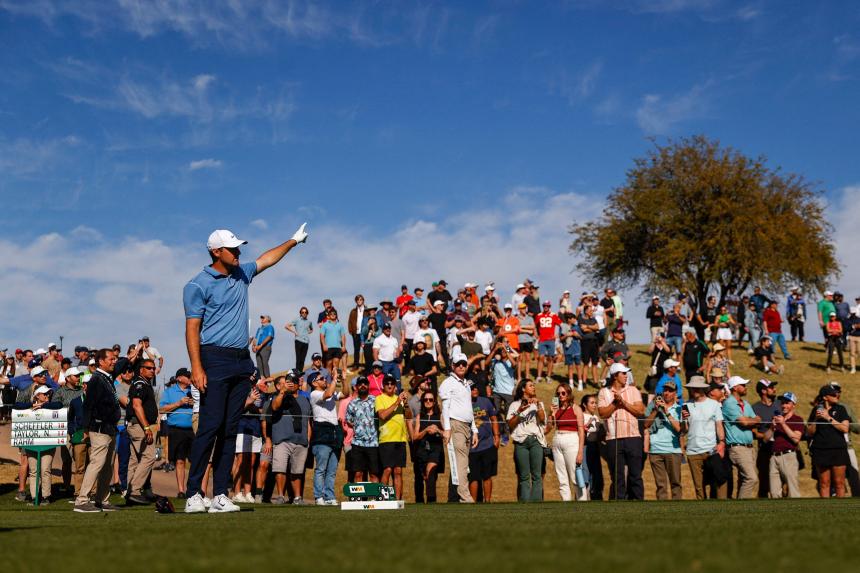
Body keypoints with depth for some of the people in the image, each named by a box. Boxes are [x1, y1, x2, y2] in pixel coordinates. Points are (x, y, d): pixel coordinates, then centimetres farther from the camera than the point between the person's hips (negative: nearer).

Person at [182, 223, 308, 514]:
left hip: (242, 361, 7)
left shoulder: (242, 274, 16)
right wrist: (196, 367, -19)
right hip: (215, 359, -7)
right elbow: (192, 328, -10)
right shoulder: (198, 285, -4)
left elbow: (267, 259, 35)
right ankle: (193, 495, -7)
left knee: (230, 430, 4)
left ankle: (221, 495, 6)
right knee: (210, 426, -12)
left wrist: (294, 240, 41)